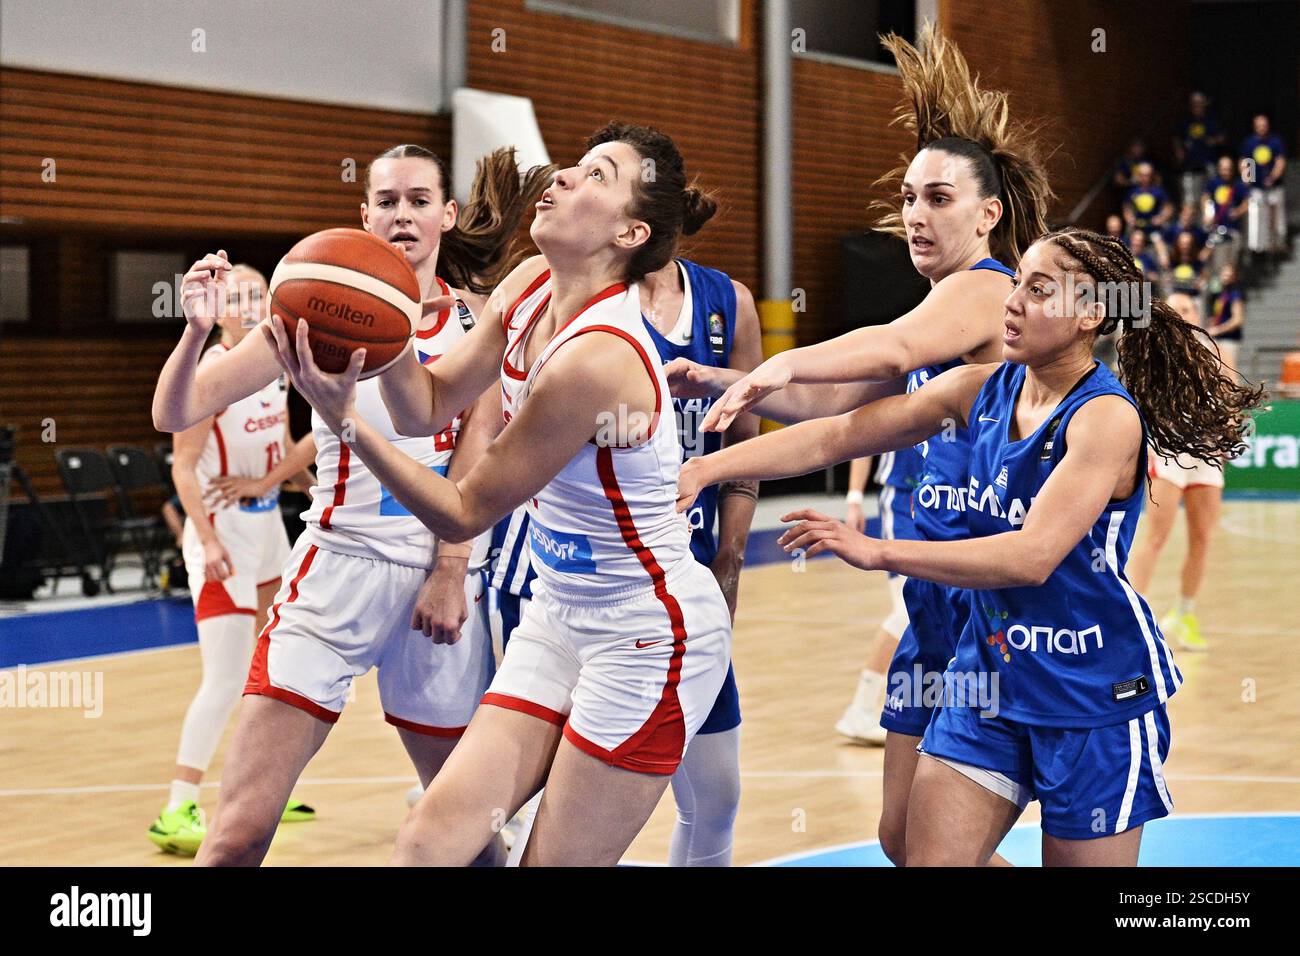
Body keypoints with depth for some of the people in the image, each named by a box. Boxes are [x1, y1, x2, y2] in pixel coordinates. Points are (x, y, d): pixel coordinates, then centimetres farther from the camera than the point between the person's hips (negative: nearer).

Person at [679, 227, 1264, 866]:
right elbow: (835, 436, 0)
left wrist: (875, 552, -30)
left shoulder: (1107, 416, -18)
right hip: (990, 681, 6)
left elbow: (1031, 556, -28)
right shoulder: (981, 389, 1)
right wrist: (705, 468, -10)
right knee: (926, 858, 1)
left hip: (1094, 698, -5)